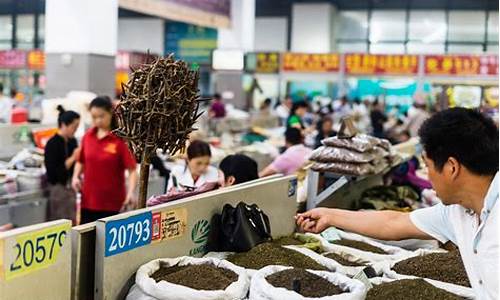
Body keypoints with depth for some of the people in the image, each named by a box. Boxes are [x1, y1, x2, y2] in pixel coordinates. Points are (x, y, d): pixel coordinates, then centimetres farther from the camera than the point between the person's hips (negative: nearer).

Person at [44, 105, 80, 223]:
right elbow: (53, 172, -20)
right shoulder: (52, 144, -15)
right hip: (57, 188, -7)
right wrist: (72, 158, -21)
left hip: (70, 186, 7)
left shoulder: (72, 141, 5)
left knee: (72, 224, 10)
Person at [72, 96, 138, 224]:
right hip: (88, 200, 5)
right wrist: (76, 177, -1)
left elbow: (132, 170, -13)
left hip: (112, 203, -4)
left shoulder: (121, 139, -10)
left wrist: (131, 192, -27)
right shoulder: (87, 136, 5)